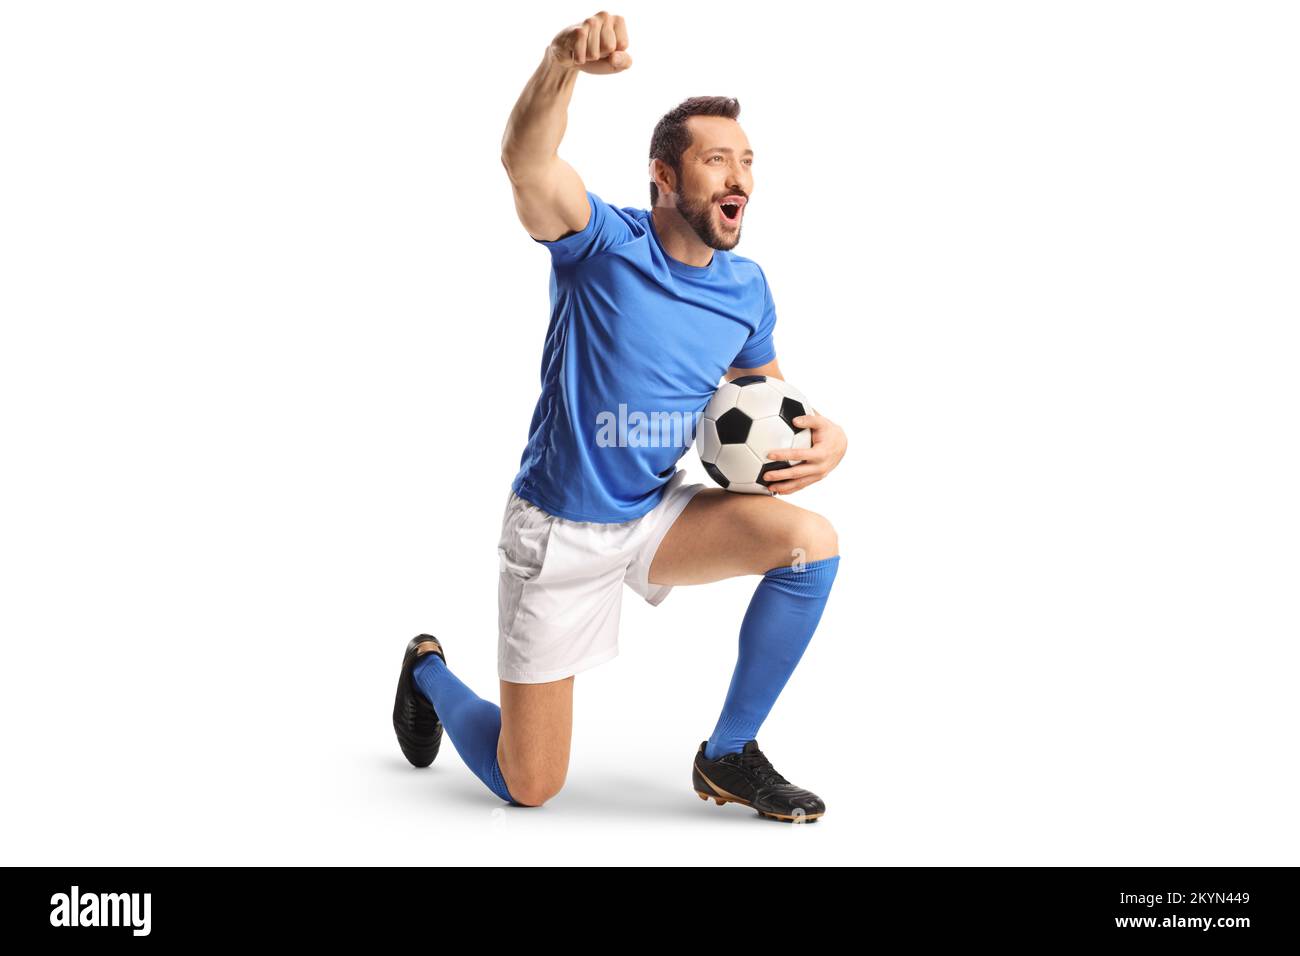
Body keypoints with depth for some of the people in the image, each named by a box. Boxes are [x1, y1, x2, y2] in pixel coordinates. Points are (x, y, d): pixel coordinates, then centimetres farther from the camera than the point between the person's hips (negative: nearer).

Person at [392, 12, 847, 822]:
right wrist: (565, 63, -57)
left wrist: (827, 436, -9)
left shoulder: (747, 291, -1)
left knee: (810, 539, -21)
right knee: (528, 788, 2)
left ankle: (729, 757, -3)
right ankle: (430, 670, 36)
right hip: (559, 532, -5)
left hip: (657, 518, 5)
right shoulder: (604, 243, -16)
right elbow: (526, 162, -36)